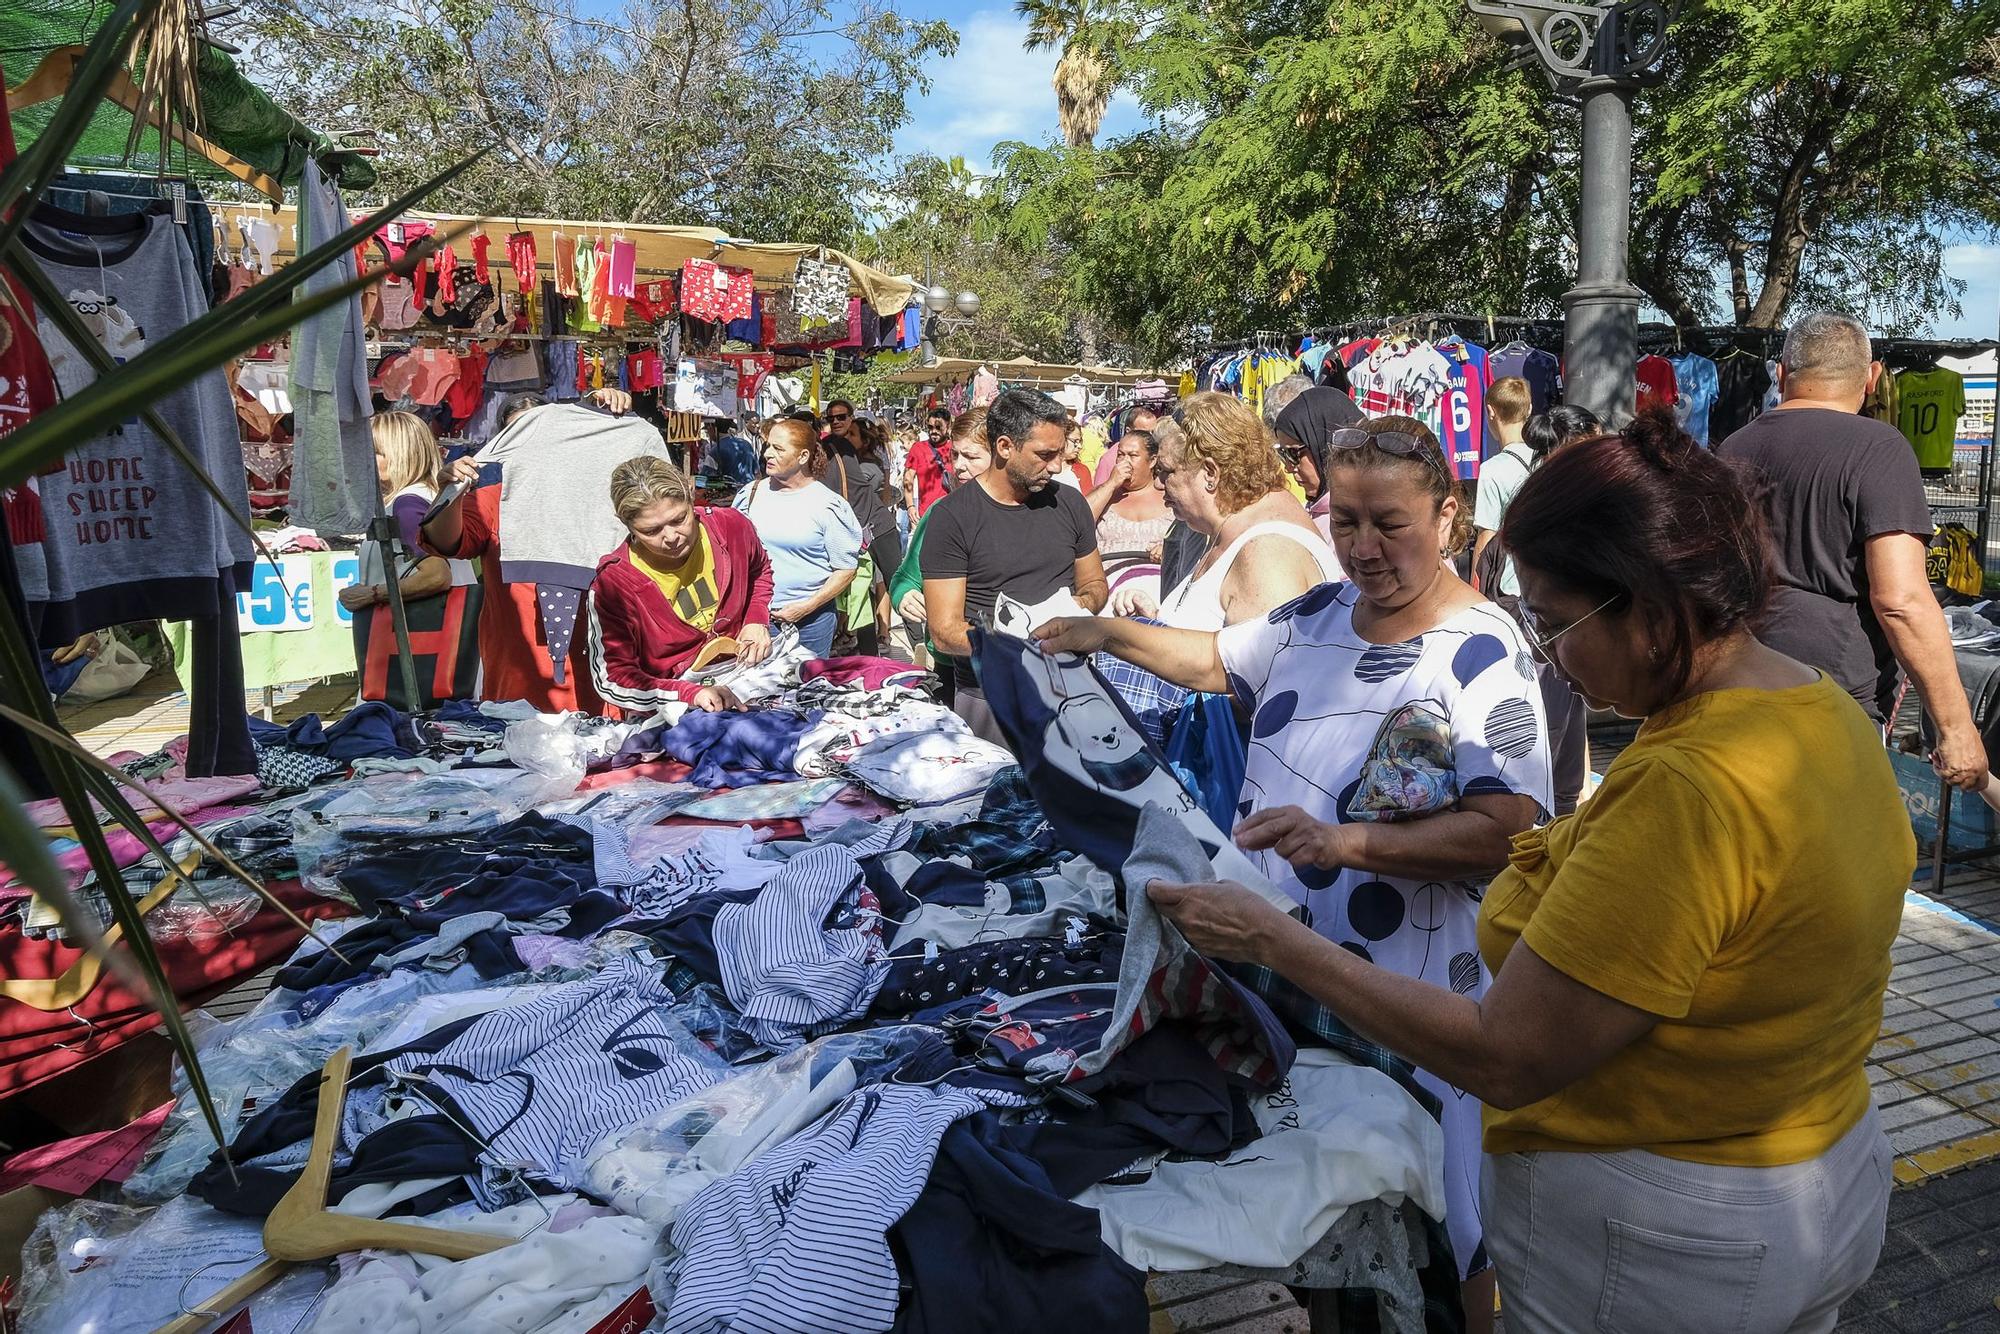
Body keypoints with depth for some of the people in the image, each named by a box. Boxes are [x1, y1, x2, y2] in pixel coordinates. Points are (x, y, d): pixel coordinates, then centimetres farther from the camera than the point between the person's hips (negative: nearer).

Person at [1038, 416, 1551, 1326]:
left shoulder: (1480, 652, -17)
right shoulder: (1320, 612, 4)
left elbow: (1505, 830, -24)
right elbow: (1221, 662, 21)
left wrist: (1342, 842, -31)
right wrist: (1108, 633, 10)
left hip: (1409, 989, -6)